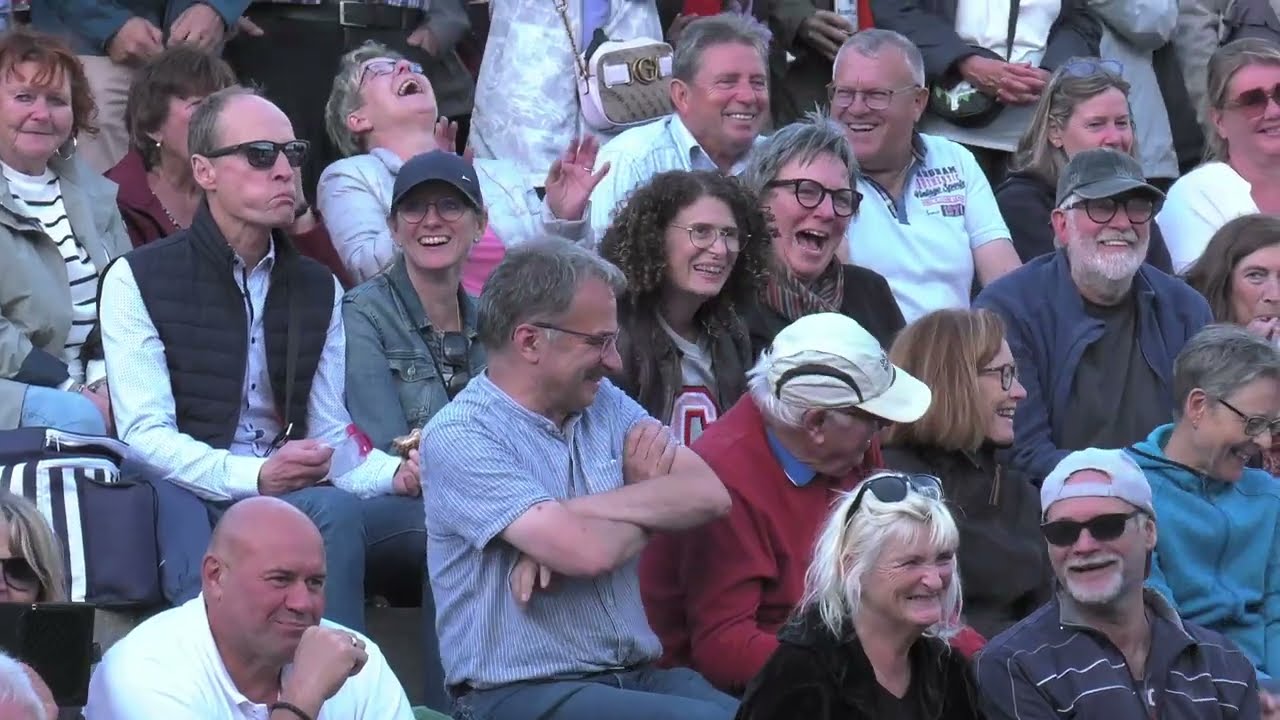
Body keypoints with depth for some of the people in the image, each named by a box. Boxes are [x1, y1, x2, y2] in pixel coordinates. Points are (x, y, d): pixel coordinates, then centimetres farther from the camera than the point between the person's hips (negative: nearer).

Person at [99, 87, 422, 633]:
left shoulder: (318, 289, 19)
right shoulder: (139, 280, 3)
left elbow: (330, 437, 13)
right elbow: (144, 437, -7)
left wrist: (395, 474, -10)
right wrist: (254, 476, -23)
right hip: (187, 494, -5)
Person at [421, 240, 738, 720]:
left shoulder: (605, 402, 13)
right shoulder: (459, 438, -9)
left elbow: (709, 495, -1)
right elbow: (588, 552, -19)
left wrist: (576, 514, -13)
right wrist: (649, 503, 3)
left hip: (635, 677, 7)